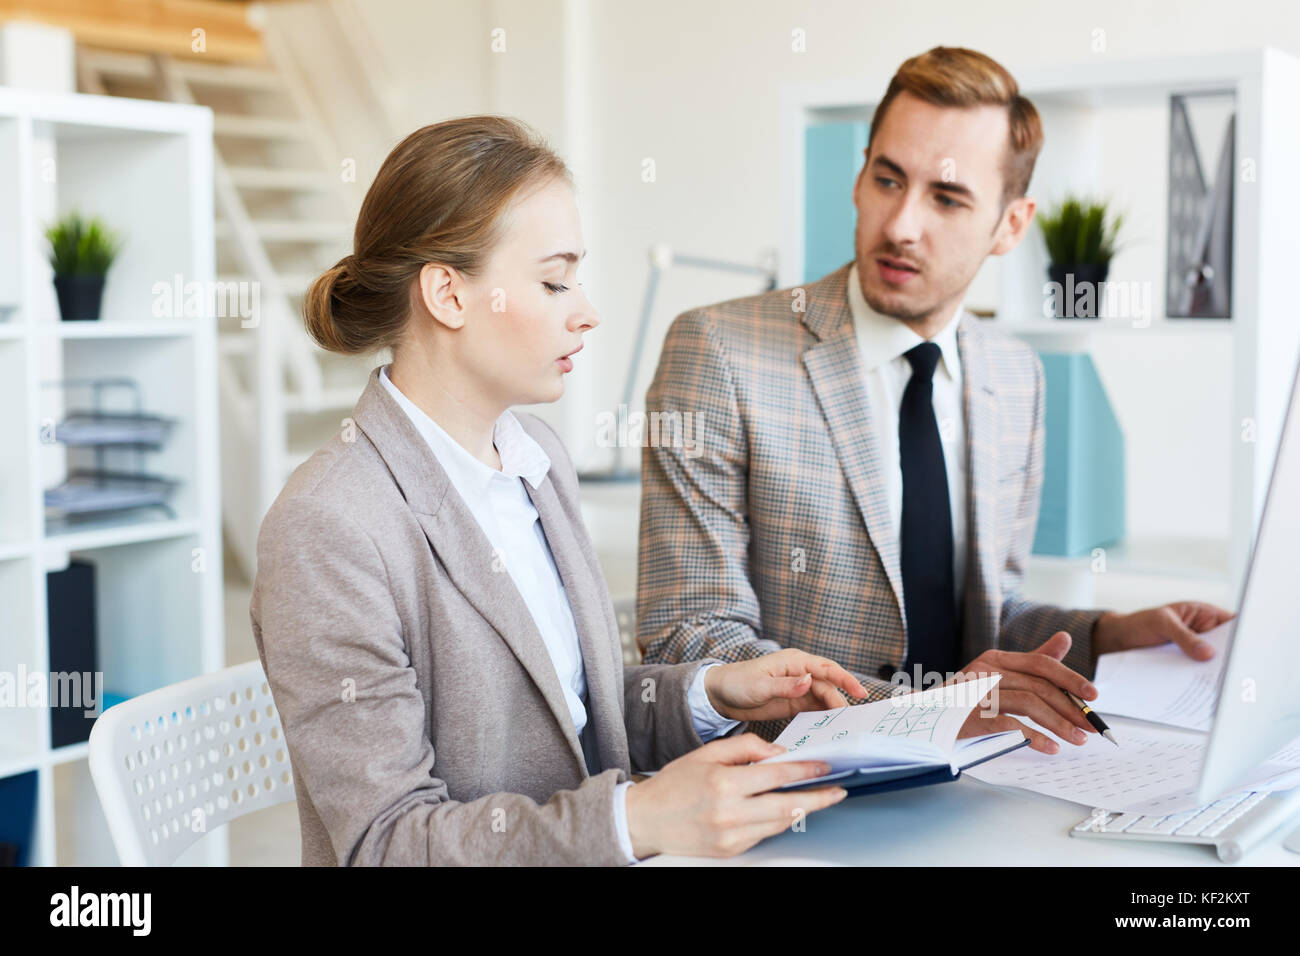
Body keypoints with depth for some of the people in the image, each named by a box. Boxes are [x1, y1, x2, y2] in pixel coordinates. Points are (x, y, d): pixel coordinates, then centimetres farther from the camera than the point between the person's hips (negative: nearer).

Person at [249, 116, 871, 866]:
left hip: (589, 859, 6)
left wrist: (707, 697, -2)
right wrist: (637, 818, -28)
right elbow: (386, 840, -19)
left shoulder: (538, 455, 6)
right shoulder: (327, 529, -18)